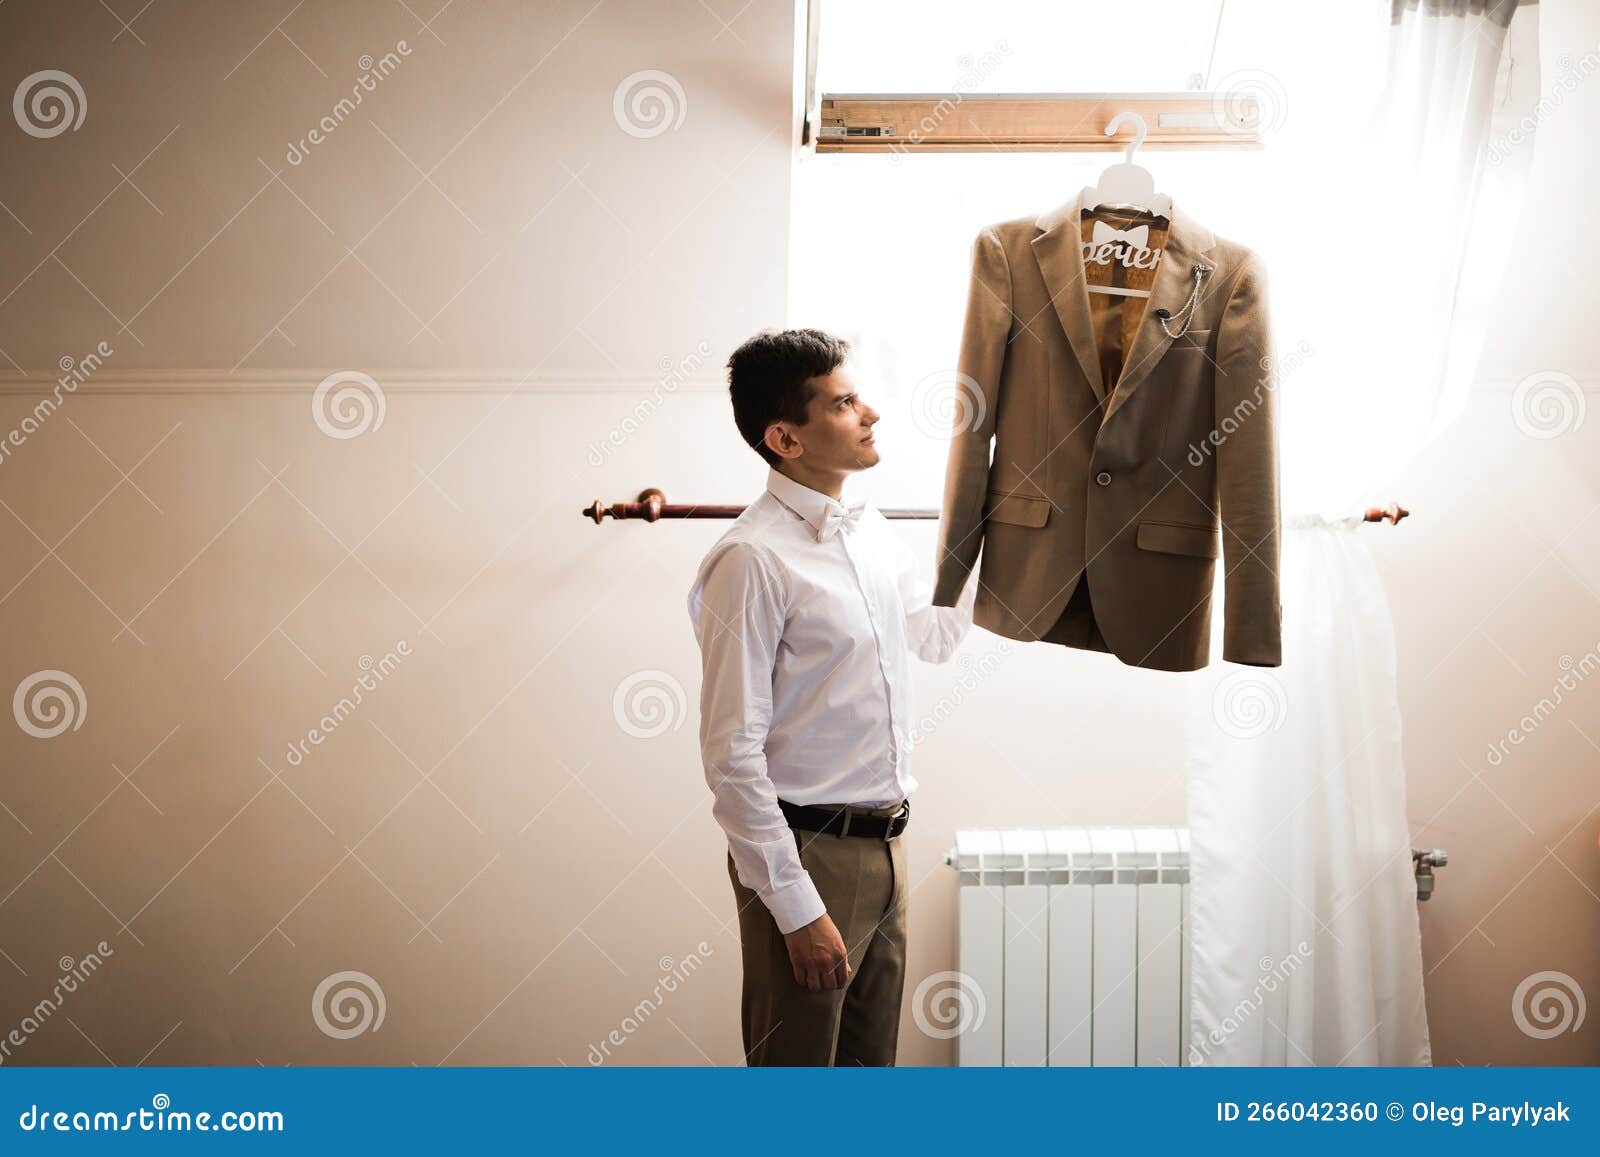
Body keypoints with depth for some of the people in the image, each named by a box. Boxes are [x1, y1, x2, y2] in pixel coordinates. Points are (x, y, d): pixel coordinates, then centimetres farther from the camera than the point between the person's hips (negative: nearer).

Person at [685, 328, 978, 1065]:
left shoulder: (873, 533, 8)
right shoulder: (752, 559, -18)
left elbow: (934, 636, 28)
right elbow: (732, 755, -19)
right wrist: (797, 909, -19)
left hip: (884, 846, 8)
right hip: (809, 852, -8)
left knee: (871, 1061, 17)